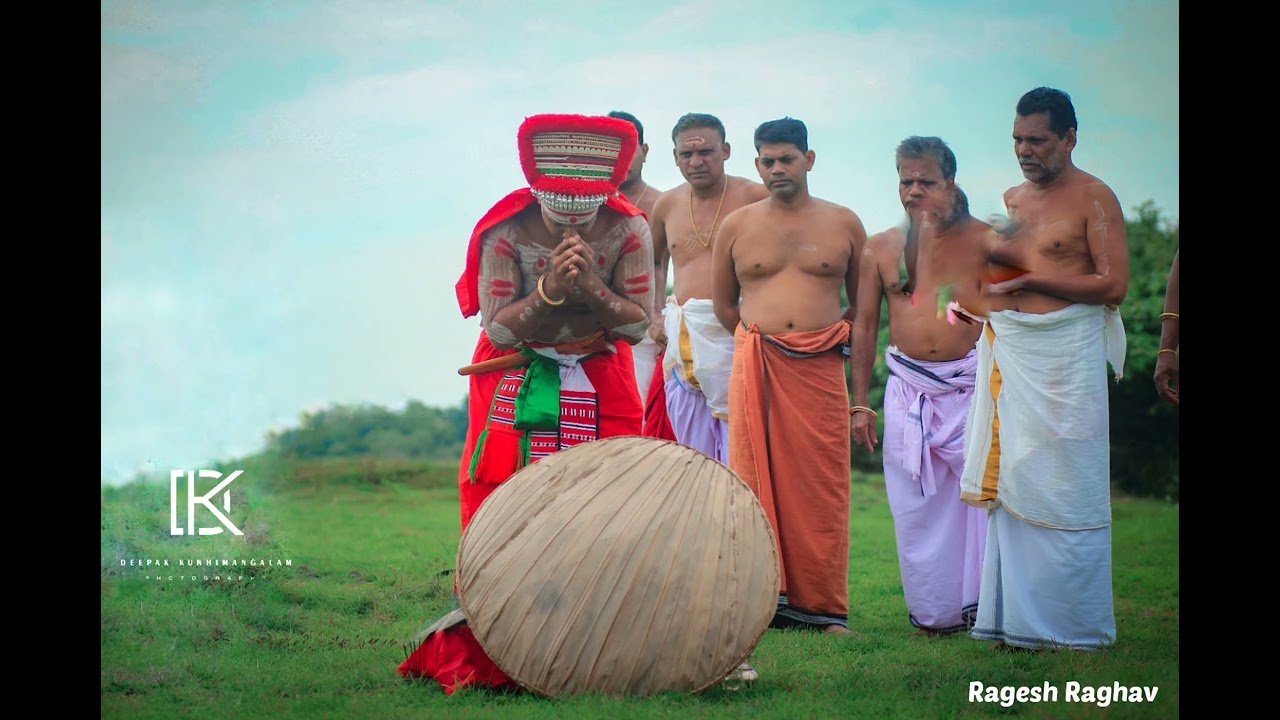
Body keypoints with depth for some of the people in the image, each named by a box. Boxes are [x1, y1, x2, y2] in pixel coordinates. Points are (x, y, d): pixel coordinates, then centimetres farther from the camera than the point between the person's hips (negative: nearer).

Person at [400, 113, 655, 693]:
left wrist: (590, 287, -30)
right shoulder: (506, 231, -18)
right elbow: (499, 329, -19)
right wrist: (551, 288, -33)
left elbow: (638, 324, -14)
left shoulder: (628, 229, -14)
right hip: (515, 378, -1)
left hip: (600, 379, 1)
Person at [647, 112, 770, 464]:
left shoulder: (755, 197, -2)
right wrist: (655, 314, 16)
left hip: (739, 335, -5)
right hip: (683, 338, 5)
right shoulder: (666, 205, 12)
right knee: (693, 453, 8)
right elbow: (654, 261, 29)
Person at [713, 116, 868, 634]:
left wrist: (838, 337, 10)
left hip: (820, 369, 0)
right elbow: (723, 304, 18)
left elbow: (864, 302, 18)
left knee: (822, 486, -2)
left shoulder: (844, 224, 9)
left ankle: (824, 608, 3)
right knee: (756, 480, -2)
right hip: (754, 371, 1)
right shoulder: (736, 226, 9)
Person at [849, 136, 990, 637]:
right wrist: (860, 403, 7)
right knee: (917, 505, 4)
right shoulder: (881, 248, 7)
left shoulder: (983, 240, 2)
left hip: (972, 386, -2)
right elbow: (864, 326, 10)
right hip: (908, 389, 2)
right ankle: (933, 613, 14)